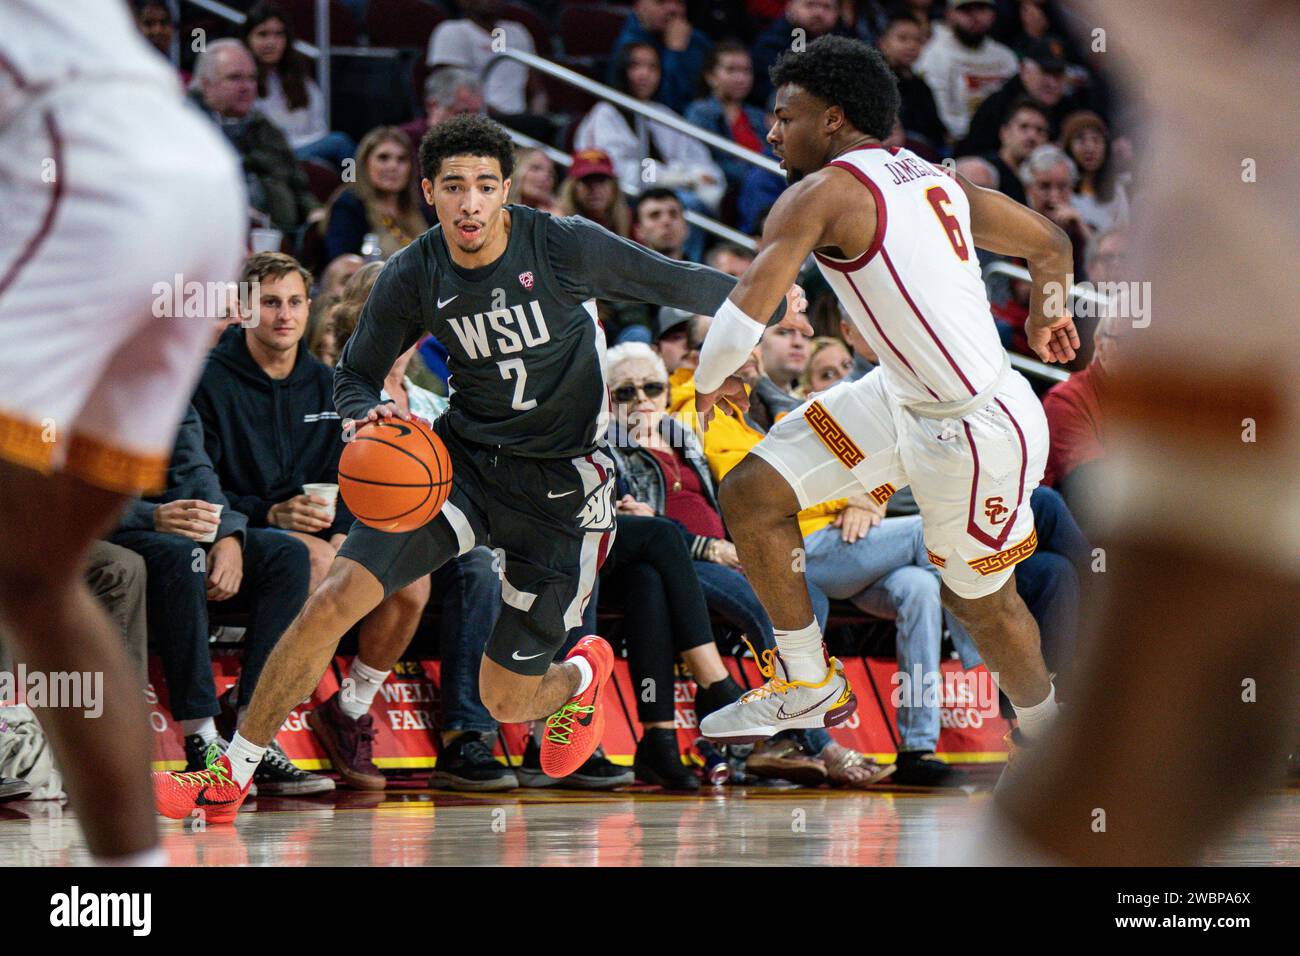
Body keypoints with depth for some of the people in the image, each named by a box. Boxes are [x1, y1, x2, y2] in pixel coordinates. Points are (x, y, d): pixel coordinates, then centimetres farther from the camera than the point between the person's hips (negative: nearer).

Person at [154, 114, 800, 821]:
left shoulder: (564, 246, -16)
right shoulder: (411, 278, -8)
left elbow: (674, 284, -2)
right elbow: (355, 374, 5)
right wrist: (367, 413, -18)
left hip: (560, 483, -2)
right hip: (461, 458, 2)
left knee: (506, 700, 2)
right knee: (335, 599, -17)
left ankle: (582, 675, 41)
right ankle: (229, 778, -5)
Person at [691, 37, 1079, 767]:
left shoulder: (821, 193, -17)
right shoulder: (931, 179, 7)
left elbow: (743, 319, -21)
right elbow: (1051, 244, 17)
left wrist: (709, 382, 2)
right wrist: (1048, 316, 39)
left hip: (977, 434, -9)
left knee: (979, 599, 13)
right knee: (751, 494, 4)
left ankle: (1048, 736, 38)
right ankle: (811, 688, 18)